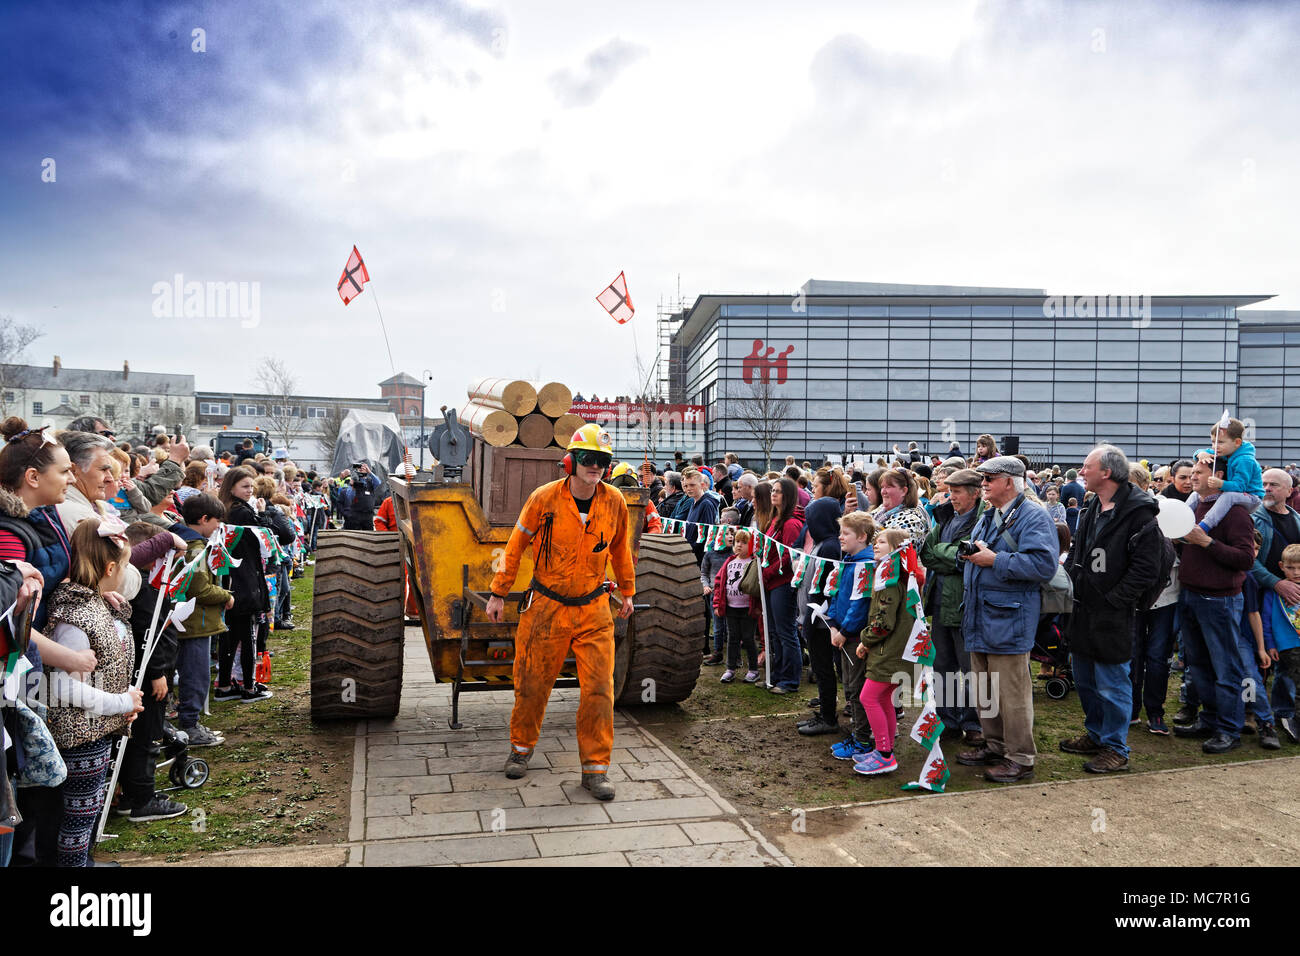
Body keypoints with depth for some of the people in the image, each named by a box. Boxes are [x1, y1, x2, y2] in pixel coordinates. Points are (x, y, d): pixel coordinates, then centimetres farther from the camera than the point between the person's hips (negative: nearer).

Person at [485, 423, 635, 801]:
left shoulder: (614, 502, -5)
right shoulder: (544, 498, -12)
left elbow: (620, 549, 13)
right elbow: (516, 546, -1)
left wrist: (627, 592, 21)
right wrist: (499, 593, 3)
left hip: (593, 609, 2)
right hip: (547, 607, -1)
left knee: (599, 689, -3)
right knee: (532, 684, 10)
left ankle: (595, 768, 10)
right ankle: (521, 748, 35)